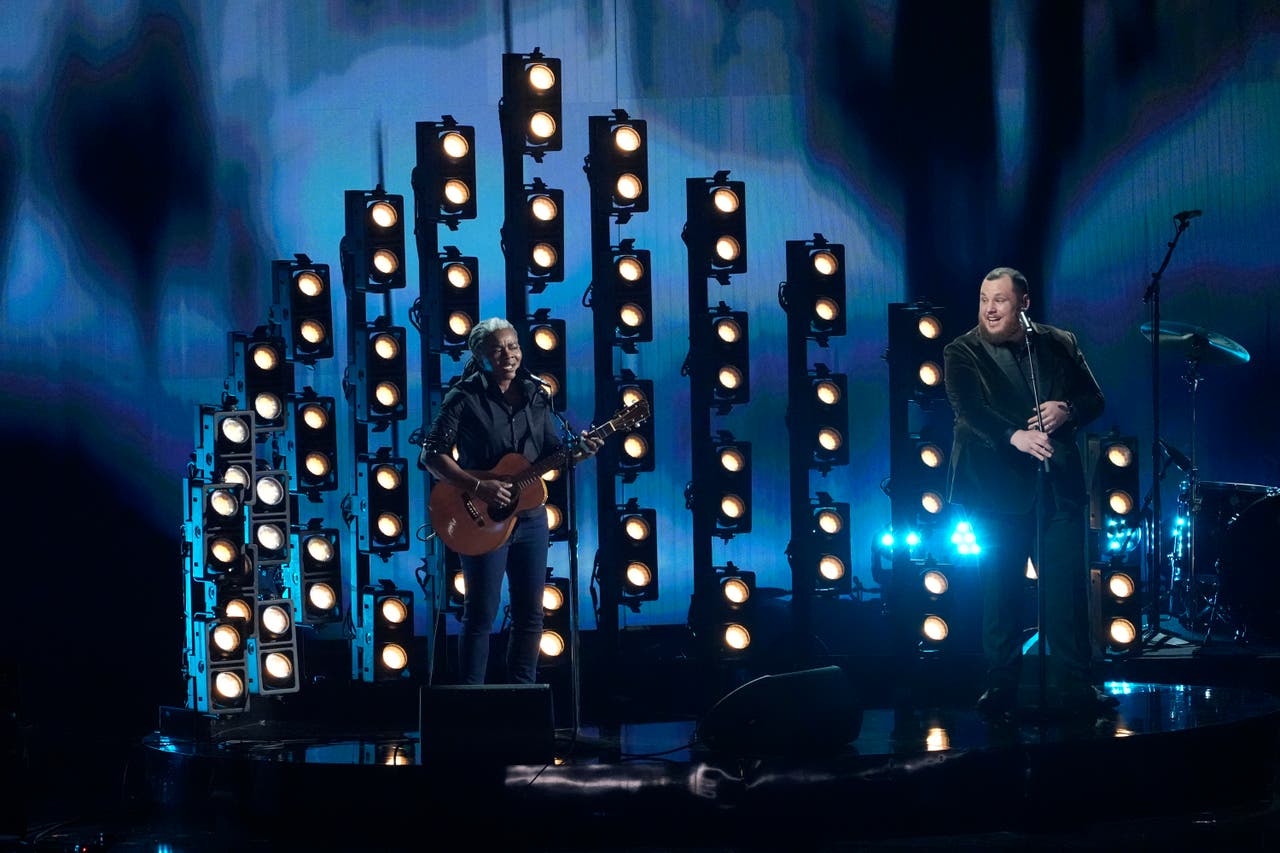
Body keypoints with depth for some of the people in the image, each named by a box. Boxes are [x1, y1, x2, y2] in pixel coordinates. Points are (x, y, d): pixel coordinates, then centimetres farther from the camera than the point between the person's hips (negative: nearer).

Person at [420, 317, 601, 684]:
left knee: (530, 613, 8)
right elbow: (432, 455, -12)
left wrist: (578, 451, -8)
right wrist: (478, 486, -21)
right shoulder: (465, 398, -9)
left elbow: (551, 453, 13)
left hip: (530, 516, 5)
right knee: (482, 613, -4)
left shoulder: (536, 395, 8)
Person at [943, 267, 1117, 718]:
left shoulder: (1059, 344, 10)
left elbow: (1094, 398, 12)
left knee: (1068, 587, -1)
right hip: (998, 486, -2)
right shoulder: (962, 354, -1)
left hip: (1058, 485, 3)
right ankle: (1000, 687, 9)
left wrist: (1067, 412, -12)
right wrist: (1015, 436, -34)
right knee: (1000, 590, 1)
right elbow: (969, 410, -17)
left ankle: (1071, 685, 5)